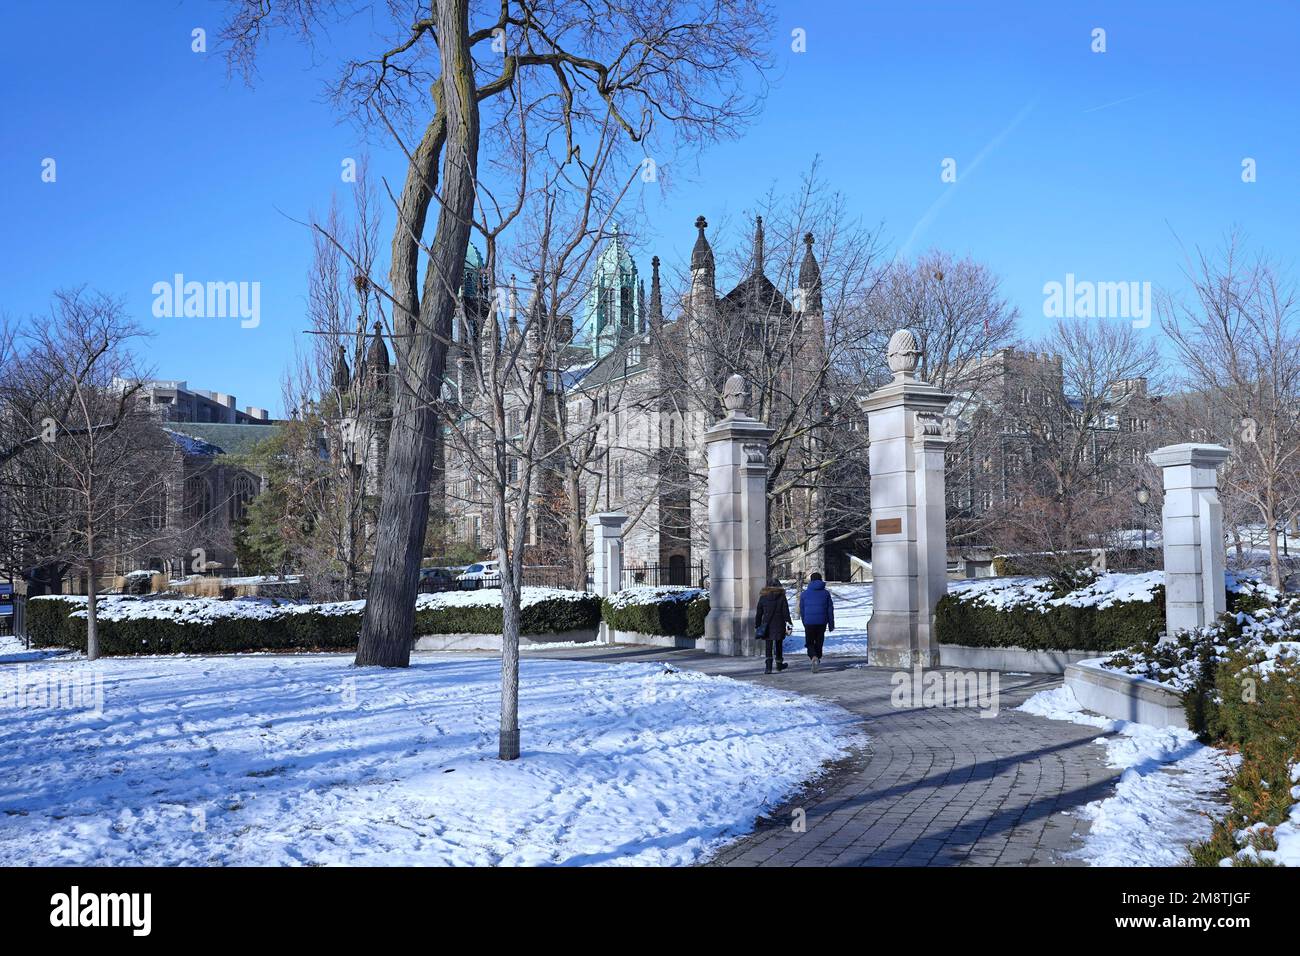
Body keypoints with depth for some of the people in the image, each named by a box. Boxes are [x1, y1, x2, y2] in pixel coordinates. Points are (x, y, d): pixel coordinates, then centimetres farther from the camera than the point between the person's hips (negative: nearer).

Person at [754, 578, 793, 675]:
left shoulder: (763, 598, 0)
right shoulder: (782, 597, -3)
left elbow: (759, 614, 5)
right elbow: (786, 612, -4)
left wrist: (757, 626, 12)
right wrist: (789, 624, 1)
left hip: (767, 626, 0)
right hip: (779, 626, 0)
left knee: (769, 647, 0)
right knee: (779, 645, 16)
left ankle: (768, 667, -13)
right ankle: (779, 664, 29)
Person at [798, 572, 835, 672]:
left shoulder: (805, 593, 4)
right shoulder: (826, 593, 3)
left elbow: (801, 610, 9)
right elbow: (830, 610, 5)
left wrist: (804, 623, 20)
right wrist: (831, 624, 10)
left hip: (809, 622, -1)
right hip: (822, 622, 1)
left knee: (810, 643, 5)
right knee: (819, 642, 13)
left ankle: (814, 657, -21)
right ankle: (818, 658, 16)